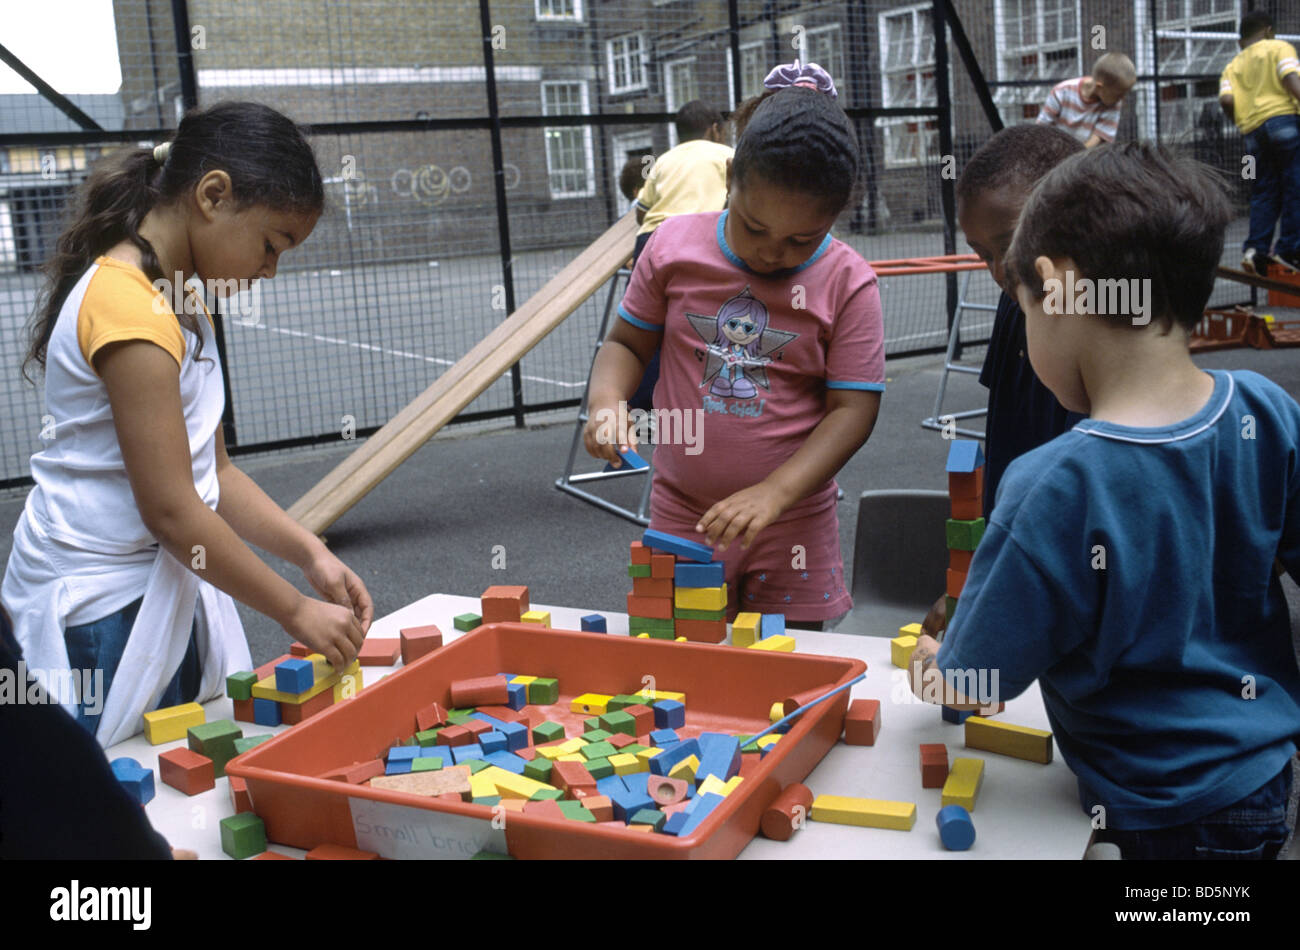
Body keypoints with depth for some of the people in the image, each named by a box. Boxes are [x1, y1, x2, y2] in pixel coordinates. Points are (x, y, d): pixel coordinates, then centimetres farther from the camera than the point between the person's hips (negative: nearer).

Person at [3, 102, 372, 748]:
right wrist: (296, 612, -14)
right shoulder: (130, 308, -20)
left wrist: (311, 554, -1)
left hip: (160, 592, 9)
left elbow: (213, 472, 11)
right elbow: (171, 508, -21)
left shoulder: (179, 306, 12)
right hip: (100, 618, -9)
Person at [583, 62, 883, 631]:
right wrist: (606, 402, -15)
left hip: (792, 524, -1)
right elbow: (627, 344, 8)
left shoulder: (847, 283, -8)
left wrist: (774, 493, -22)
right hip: (680, 515, 1)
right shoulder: (674, 247, -3)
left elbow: (853, 409, -10)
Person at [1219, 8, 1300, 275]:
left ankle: (1256, 247, -8)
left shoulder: (1233, 66, 20)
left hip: (1252, 133, 5)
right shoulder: (1279, 48, 8)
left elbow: (1226, 99, 3)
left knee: (1263, 192, 8)